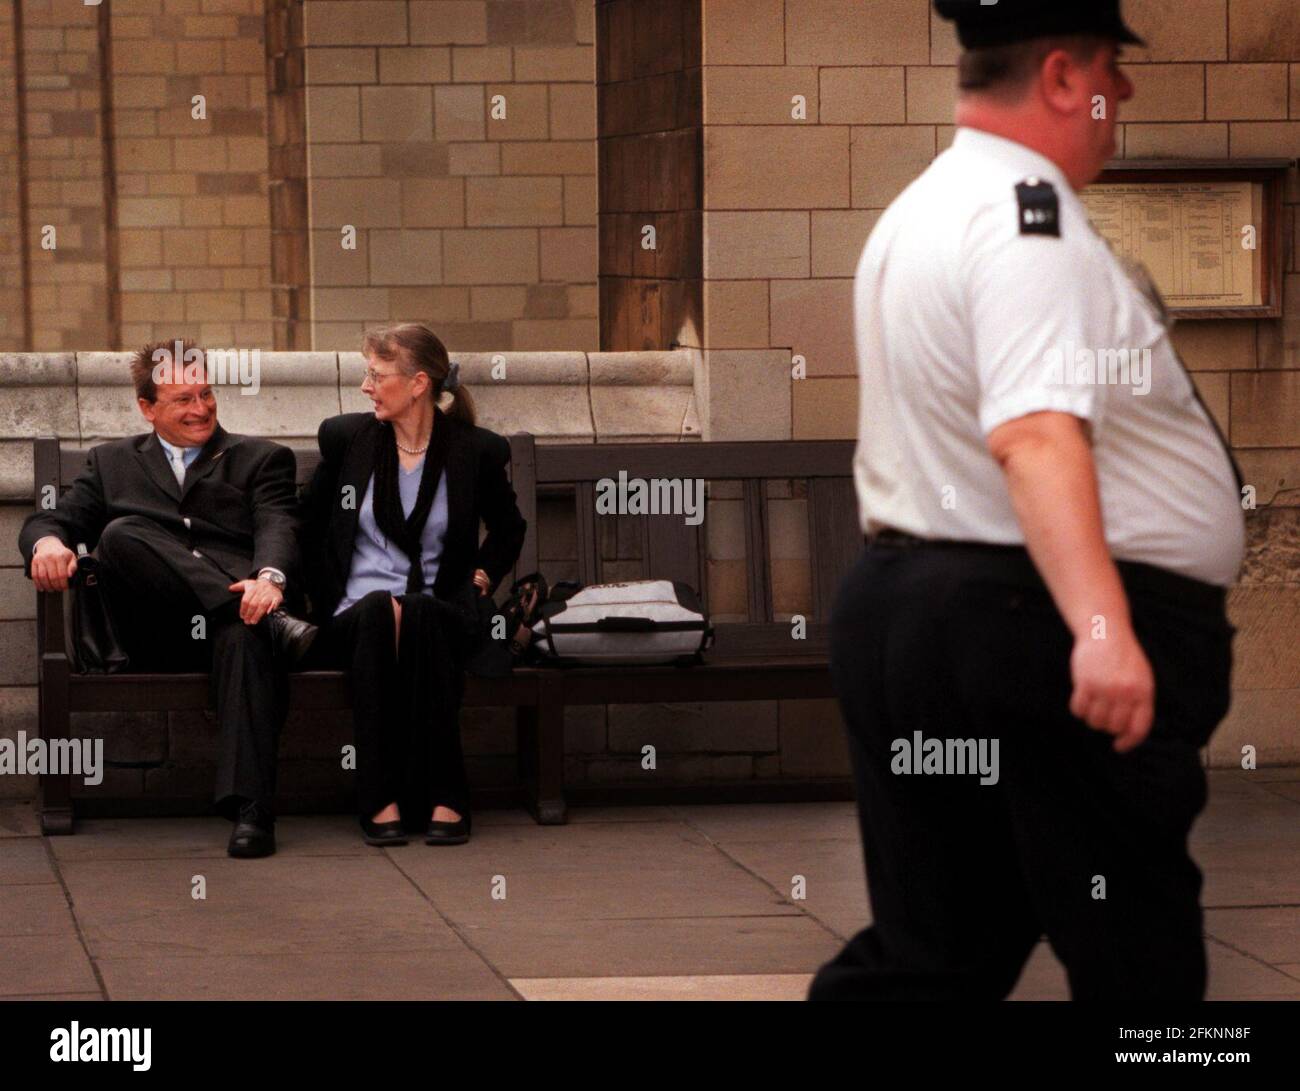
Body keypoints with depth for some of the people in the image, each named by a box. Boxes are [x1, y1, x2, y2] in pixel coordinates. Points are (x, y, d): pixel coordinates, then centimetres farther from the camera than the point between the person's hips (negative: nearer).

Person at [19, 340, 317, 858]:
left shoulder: (262, 458, 21)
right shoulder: (113, 461, 27)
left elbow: (277, 526, 2)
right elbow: (52, 520, 16)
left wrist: (269, 577, -24)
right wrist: (48, 541, -13)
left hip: (232, 607, -2)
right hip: (156, 635, 2)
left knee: (245, 633, -39)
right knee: (119, 535, -27)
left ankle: (250, 811, -51)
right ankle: (272, 622, -33)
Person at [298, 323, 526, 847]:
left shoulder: (476, 450, 4)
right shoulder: (346, 437, 7)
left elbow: (508, 530, 21)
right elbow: (309, 528, 18)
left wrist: (479, 581, 4)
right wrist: (329, 601, 6)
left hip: (439, 616, -1)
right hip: (354, 619, 1)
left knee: (422, 616, -39)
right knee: (377, 610, -37)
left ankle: (443, 798, -39)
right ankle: (381, 799, -40)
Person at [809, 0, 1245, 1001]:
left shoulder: (914, 213, 17)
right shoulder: (1030, 218, -16)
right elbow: (1036, 433, -31)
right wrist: (1102, 627, -42)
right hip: (1041, 622, -10)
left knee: (929, 951, 11)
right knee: (1135, 955, 0)